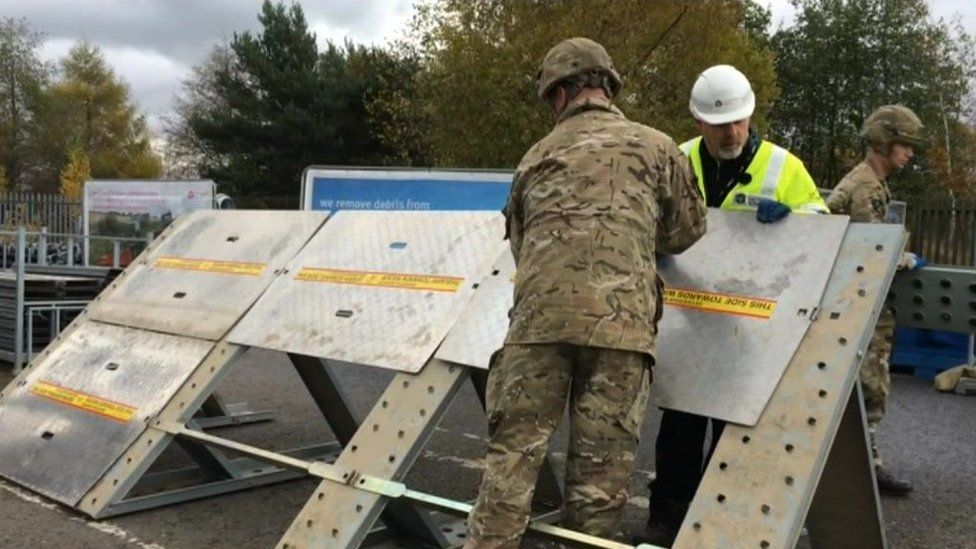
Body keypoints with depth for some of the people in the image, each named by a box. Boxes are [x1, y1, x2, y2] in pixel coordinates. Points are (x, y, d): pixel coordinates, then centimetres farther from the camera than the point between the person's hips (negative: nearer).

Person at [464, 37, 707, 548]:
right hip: (620, 317, -1)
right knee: (601, 463, 4)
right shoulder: (656, 146, 15)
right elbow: (688, 230, 23)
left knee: (513, 448, 4)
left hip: (538, 313, 2)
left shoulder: (536, 157, 22)